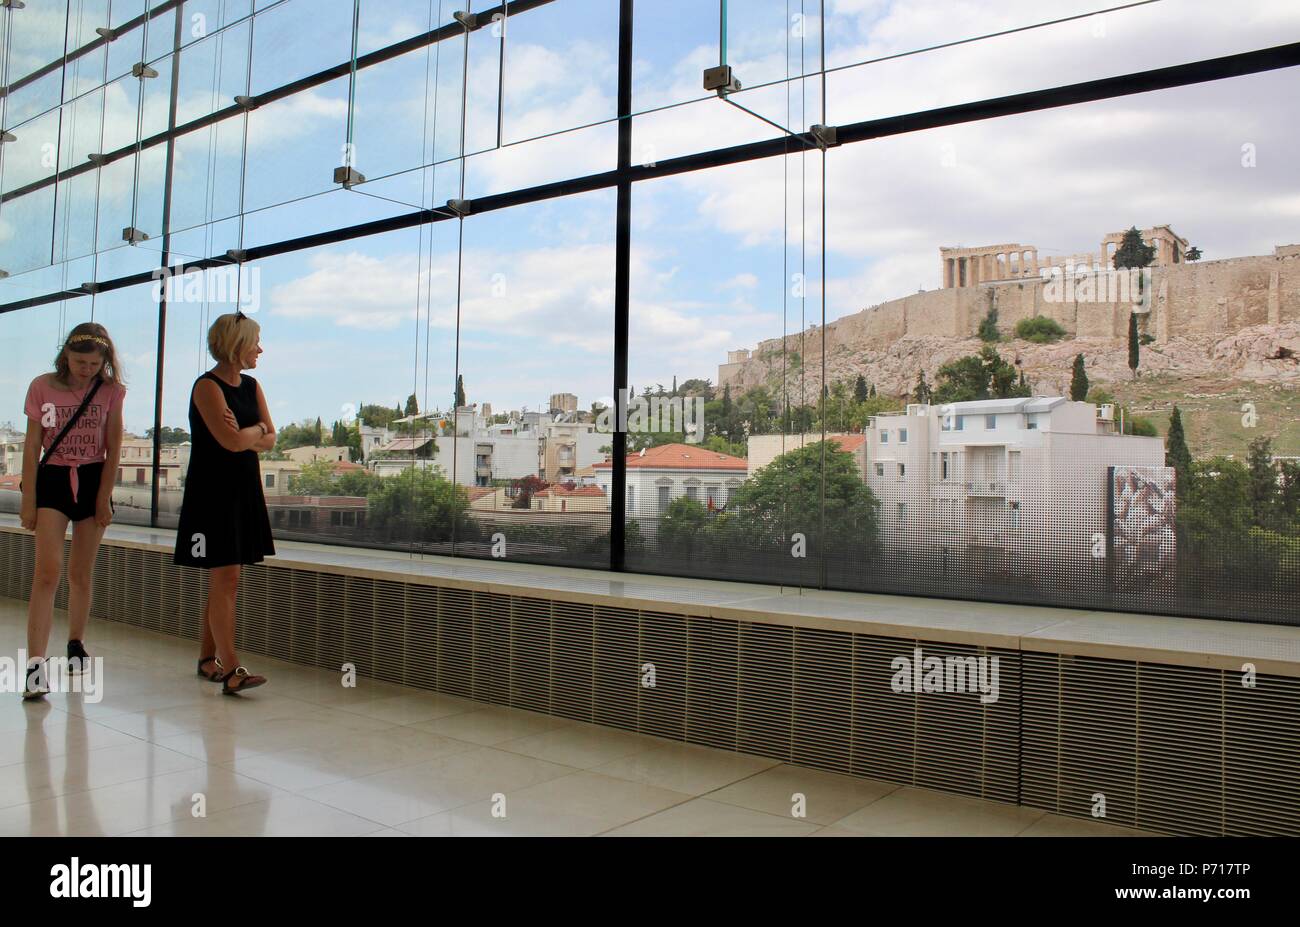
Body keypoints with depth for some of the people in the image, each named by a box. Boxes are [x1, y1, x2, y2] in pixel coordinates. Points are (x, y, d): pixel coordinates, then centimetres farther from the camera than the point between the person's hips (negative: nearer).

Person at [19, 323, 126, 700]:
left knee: (81, 575, 10)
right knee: (47, 572, -13)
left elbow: (113, 449, 1)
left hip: (93, 481, 1)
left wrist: (104, 497, -3)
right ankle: (36, 665, -15)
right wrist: (28, 499, -4)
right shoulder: (42, 387, -3)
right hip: (52, 479, -1)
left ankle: (76, 645, 28)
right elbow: (32, 446, -1)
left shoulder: (111, 391, 0)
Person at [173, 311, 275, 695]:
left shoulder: (252, 386, 13)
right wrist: (257, 429, -2)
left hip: (244, 490, 7)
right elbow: (231, 441, -20)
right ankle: (230, 670, -8)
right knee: (226, 580, -9)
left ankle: (207, 658, 23)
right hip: (212, 491, -7)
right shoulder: (207, 386, -10)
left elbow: (270, 440, 6)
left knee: (223, 581, 12)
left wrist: (245, 436, -12)